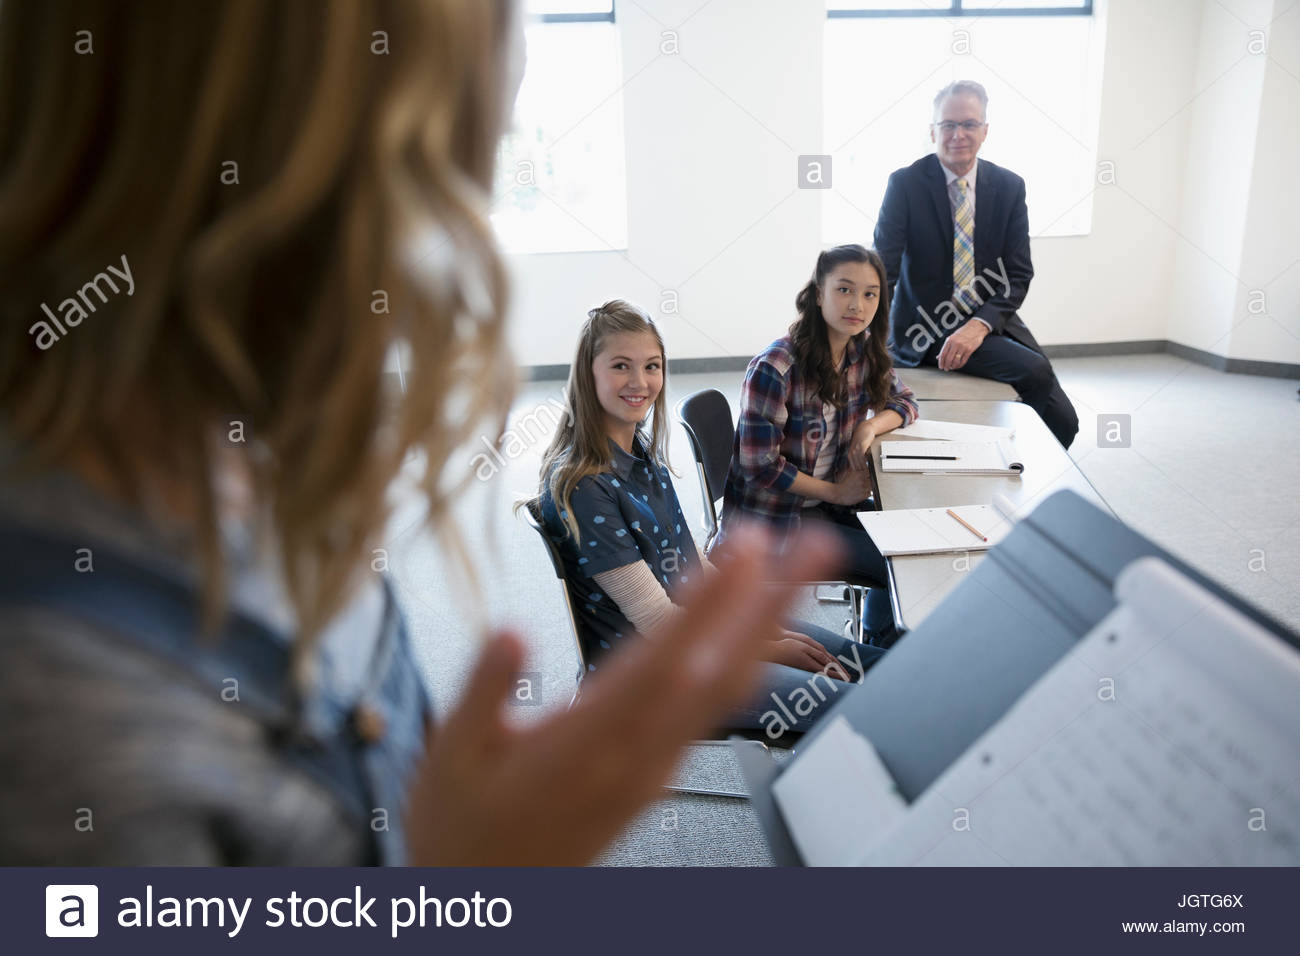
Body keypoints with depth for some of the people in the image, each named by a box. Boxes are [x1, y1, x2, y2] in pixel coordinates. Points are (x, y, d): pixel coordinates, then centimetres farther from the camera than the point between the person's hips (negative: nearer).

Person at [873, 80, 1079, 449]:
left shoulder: (1009, 186, 4)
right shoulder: (905, 183, -5)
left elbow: (1019, 274, 0)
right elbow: (882, 269, -12)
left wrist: (979, 325, -18)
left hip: (990, 321, 4)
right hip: (926, 328, -4)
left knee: (1061, 421, -10)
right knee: (1035, 371, -25)